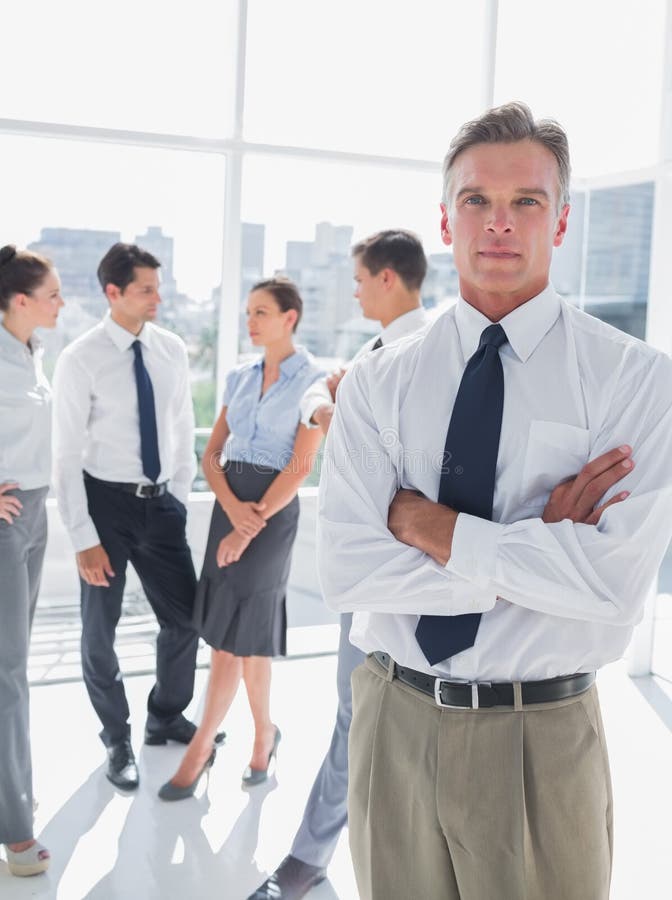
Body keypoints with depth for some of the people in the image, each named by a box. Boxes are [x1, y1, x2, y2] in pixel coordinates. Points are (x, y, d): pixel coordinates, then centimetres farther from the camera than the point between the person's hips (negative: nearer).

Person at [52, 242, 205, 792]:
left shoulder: (172, 350, 0)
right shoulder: (81, 359, -13)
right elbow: (67, 456, -12)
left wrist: (179, 499, 6)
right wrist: (84, 538, -14)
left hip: (160, 502, 4)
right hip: (106, 502, -4)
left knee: (185, 619, 10)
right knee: (100, 632, 9)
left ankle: (166, 716, 37)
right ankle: (117, 739, 32)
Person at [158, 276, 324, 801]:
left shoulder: (313, 380, -8)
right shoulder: (240, 376, 10)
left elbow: (300, 467, -13)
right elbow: (212, 453, 7)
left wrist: (249, 527, -15)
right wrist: (232, 507, -11)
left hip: (274, 508, -6)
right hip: (228, 500, 6)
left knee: (233, 630, -4)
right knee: (249, 629, 11)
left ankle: (202, 748, 7)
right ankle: (264, 732, 28)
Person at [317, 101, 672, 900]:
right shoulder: (375, 383, -2)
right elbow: (344, 568, -13)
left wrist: (427, 522, -16)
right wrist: (537, 546, -17)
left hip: (543, 737, -2)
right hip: (395, 720, 2)